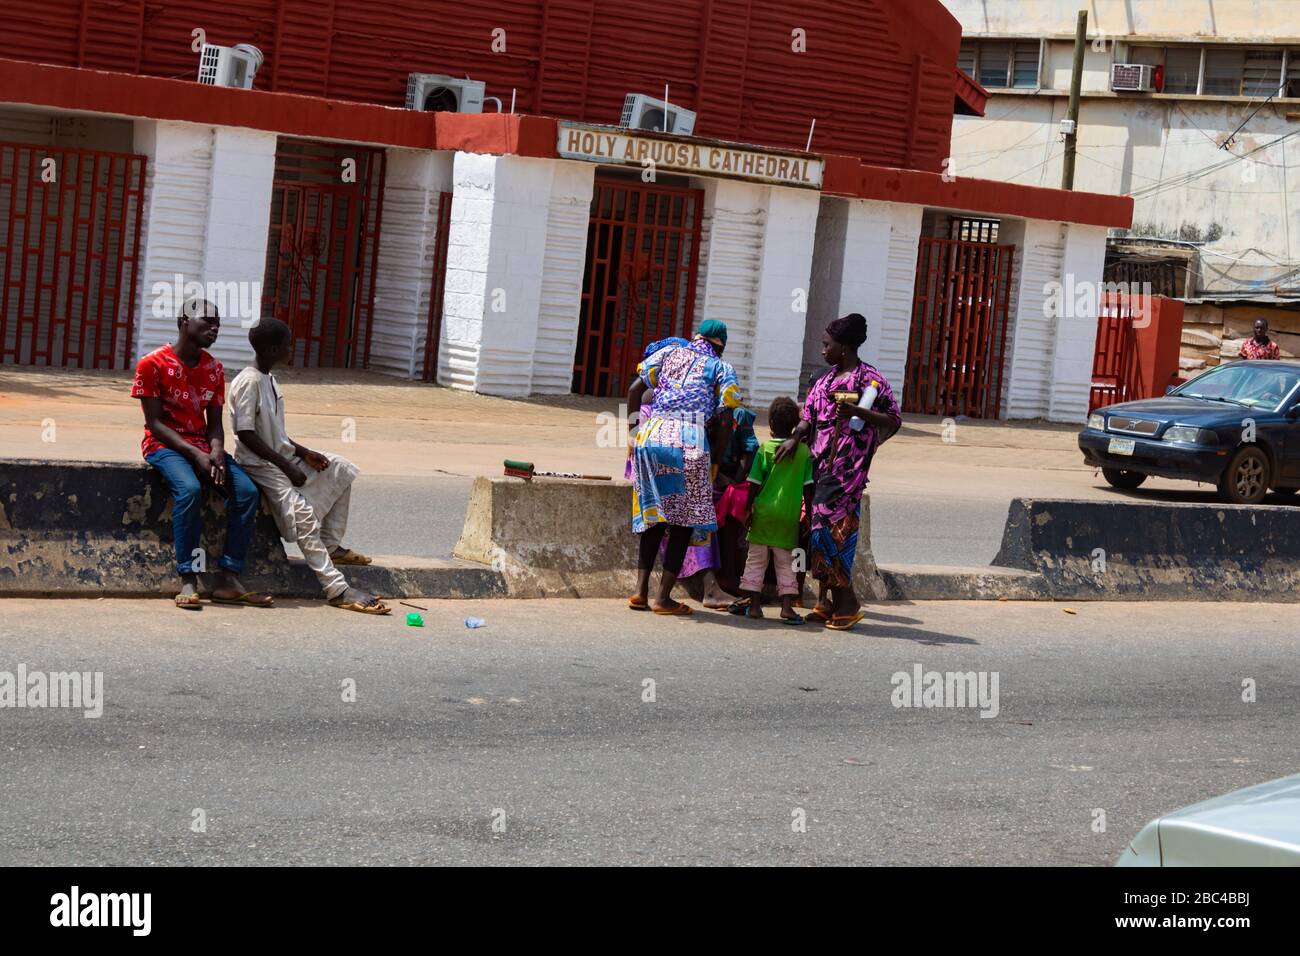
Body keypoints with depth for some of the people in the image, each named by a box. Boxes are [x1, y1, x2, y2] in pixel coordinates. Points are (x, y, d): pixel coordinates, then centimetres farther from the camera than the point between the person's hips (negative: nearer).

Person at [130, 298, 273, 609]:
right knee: (189, 488, -36)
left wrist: (216, 452, -15)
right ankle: (188, 580, -33)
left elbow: (214, 422, 8)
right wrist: (194, 454, -22)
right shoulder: (153, 364, -9)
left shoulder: (214, 370, 8)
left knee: (247, 491, -18)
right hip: (163, 445, -6)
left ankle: (228, 579, -17)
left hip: (202, 446, 6)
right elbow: (155, 422, -12)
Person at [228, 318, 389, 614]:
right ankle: (337, 589, -32)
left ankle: (330, 545, 15)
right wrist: (287, 467, -21)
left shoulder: (268, 379, 13)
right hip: (259, 464, -10)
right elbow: (246, 434, -22)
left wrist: (303, 452, 4)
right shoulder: (249, 382, -18)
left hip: (281, 455, 10)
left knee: (342, 470, 12)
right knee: (302, 512, -26)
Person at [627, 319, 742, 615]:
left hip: (650, 436, 4)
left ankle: (641, 591, 10)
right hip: (689, 443, -4)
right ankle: (663, 597, 2)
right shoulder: (720, 368, 10)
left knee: (653, 516, 15)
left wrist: (633, 423, 21)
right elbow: (727, 408, -2)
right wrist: (709, 426, 13)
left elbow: (635, 388, 13)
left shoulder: (668, 353, 19)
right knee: (683, 522, 5)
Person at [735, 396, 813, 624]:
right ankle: (787, 605, -1)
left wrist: (748, 509, 3)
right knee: (785, 561, 8)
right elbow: (808, 486, 1)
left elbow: (754, 484, -5)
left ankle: (754, 604, 11)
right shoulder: (804, 451, -1)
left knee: (756, 558, 9)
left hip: (764, 512, -1)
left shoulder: (764, 449, -6)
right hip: (790, 515, 1)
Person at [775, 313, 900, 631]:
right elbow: (809, 416, 18)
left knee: (833, 528, -11)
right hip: (820, 464, 7)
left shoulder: (871, 380, -5)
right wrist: (794, 438, 0)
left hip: (848, 469, -7)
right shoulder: (825, 380, 17)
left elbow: (894, 419, -9)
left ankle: (846, 602, -2)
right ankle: (828, 600, 13)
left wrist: (857, 411, -22)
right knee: (819, 526, 6)